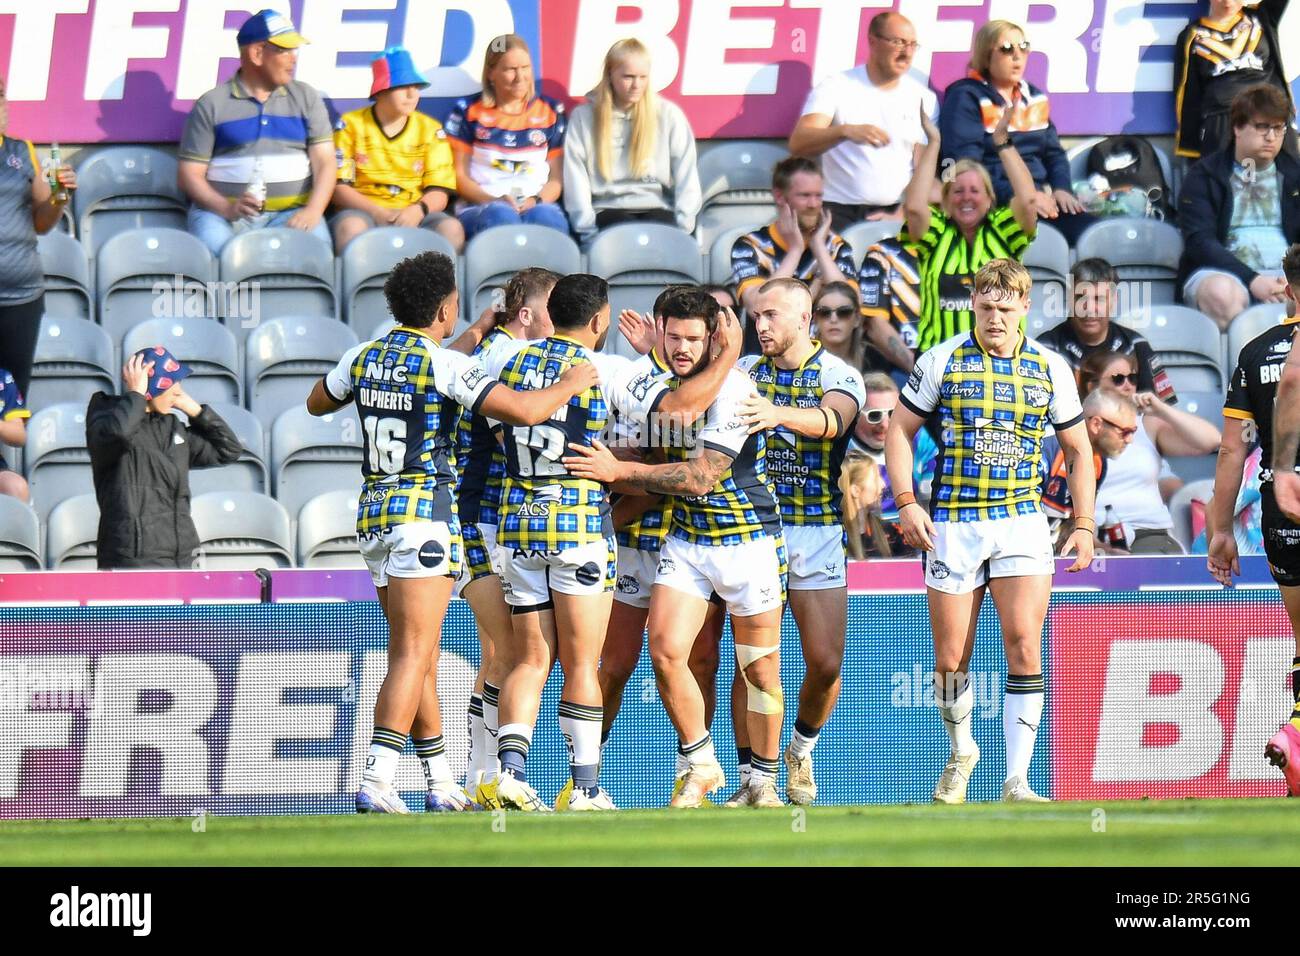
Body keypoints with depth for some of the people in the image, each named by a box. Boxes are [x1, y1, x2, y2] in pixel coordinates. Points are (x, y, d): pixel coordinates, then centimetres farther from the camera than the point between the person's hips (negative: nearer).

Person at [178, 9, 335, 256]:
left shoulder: (306, 98, 15)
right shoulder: (212, 105, 7)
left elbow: (325, 162, 7)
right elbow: (190, 174, 3)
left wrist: (313, 211, -12)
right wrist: (226, 208, -15)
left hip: (290, 211, 2)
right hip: (222, 211, -2)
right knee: (213, 244, -35)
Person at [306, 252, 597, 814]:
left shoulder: (363, 358, 7)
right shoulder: (445, 365, -12)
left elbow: (317, 404, 26)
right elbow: (524, 411, -18)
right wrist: (570, 386, 0)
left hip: (373, 513, 8)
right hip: (424, 511, -7)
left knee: (418, 657, 13)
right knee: (412, 656, -10)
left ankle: (441, 784, 17)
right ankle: (376, 784, -20)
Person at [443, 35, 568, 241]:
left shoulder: (550, 113, 18)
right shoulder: (469, 113, 12)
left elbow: (557, 178, 15)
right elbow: (459, 175, 8)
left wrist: (536, 201, -8)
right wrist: (494, 201, -11)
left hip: (536, 206, 1)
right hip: (480, 208, -1)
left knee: (544, 216, -37)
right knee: (501, 216, -39)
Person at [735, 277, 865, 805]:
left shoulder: (839, 375, -3)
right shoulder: (744, 372, 9)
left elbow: (833, 420, -24)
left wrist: (779, 414, -45)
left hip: (817, 530, -1)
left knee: (825, 663, -4)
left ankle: (801, 751, 23)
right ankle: (754, 777, 0)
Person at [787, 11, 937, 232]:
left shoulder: (923, 97, 8)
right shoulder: (836, 87, 1)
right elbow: (798, 144, -12)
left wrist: (903, 215, -8)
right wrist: (846, 131, -29)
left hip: (893, 215, 2)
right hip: (840, 213, -2)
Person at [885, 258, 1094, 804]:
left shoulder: (1051, 369, 6)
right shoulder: (941, 362, 2)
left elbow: (1078, 451, 14)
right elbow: (900, 430, 7)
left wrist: (1083, 525, 6)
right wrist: (906, 503, -5)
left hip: (1022, 522, 0)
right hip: (952, 524, 0)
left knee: (1024, 647, -14)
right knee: (950, 659, 1)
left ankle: (1017, 783, -12)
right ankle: (961, 753, 29)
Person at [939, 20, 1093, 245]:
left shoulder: (1034, 98, 19)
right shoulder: (967, 98, -2)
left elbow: (1054, 152, 21)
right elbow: (965, 166, -12)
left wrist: (1061, 189, -1)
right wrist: (1016, 195, -20)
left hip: (1038, 199, 7)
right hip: (992, 203, -7)